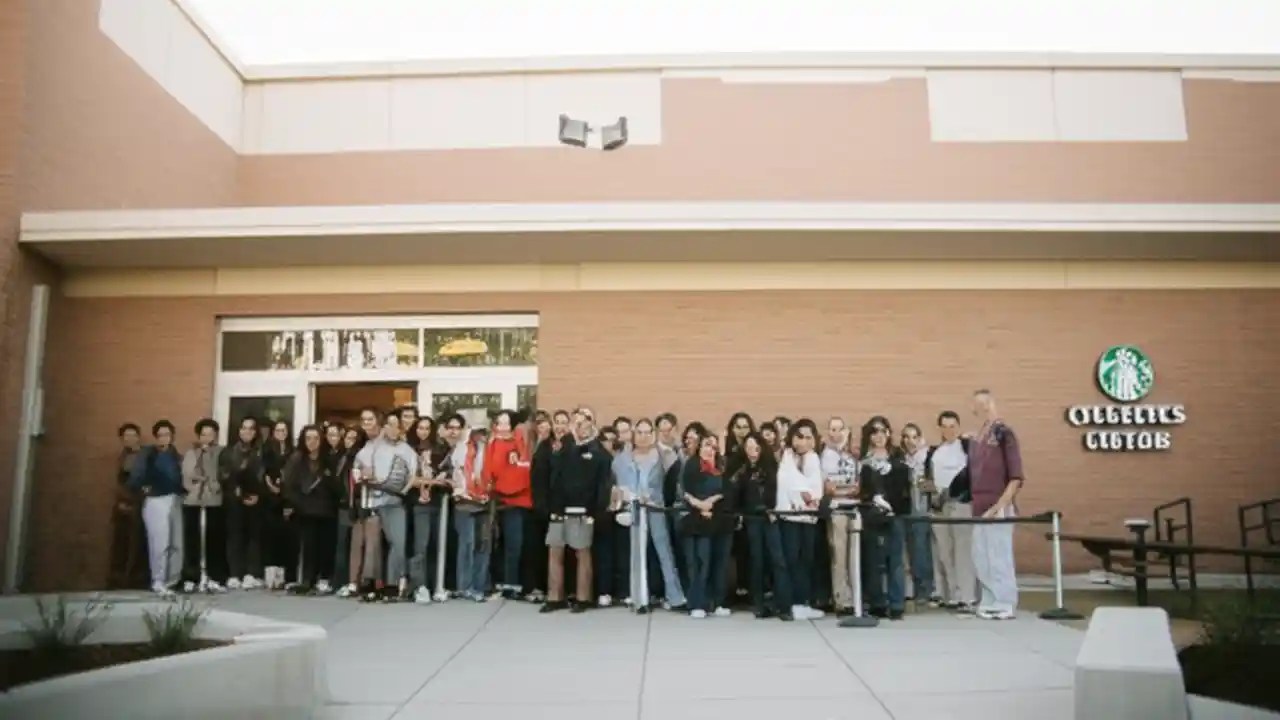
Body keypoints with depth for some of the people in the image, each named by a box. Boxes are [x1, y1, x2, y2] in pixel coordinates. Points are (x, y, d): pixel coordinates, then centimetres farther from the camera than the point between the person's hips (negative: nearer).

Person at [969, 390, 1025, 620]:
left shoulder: (1004, 433, -10)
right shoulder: (978, 438, 13)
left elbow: (1016, 477, -13)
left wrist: (999, 506, -18)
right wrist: (976, 504, 12)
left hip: (999, 509, -8)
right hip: (980, 509, 8)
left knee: (999, 557, -3)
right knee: (981, 559, 11)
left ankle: (1005, 605, 5)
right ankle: (989, 602, 20)